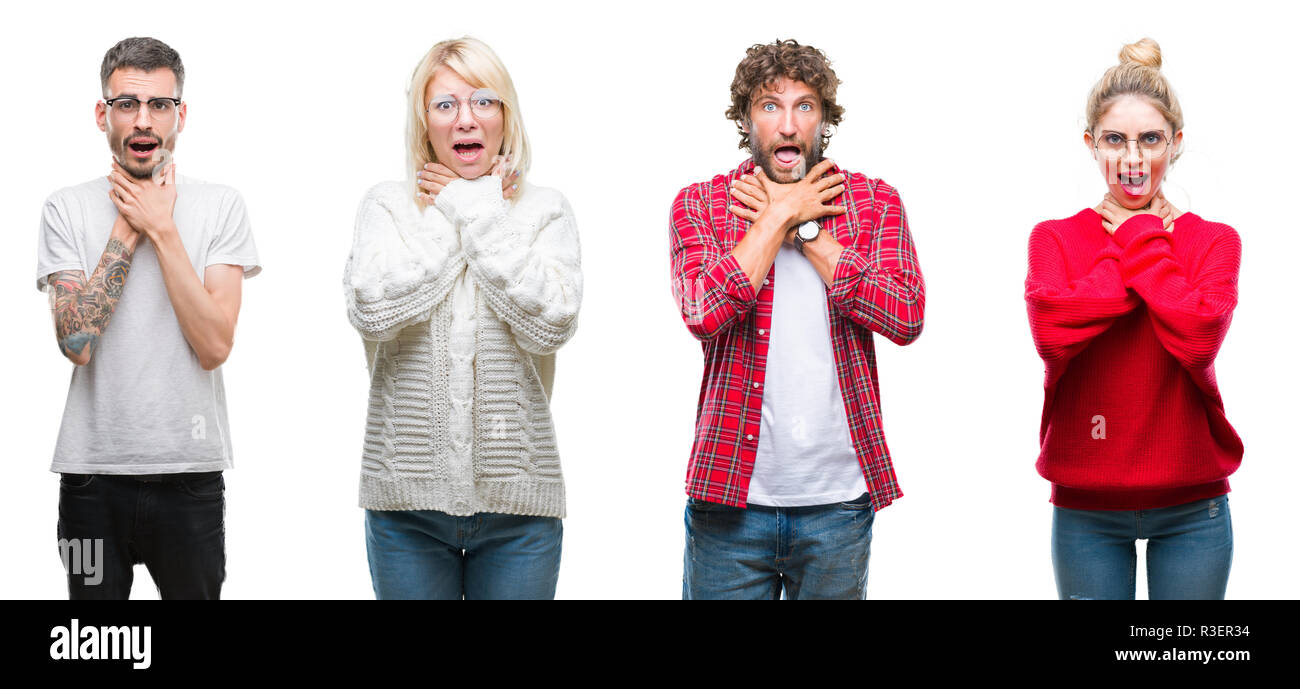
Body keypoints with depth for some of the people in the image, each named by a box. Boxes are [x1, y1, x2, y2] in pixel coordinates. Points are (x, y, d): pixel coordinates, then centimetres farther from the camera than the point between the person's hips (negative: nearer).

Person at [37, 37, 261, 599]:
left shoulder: (221, 206, 0)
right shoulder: (66, 208, 1)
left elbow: (214, 346, -11)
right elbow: (76, 341, -12)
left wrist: (160, 228, -11)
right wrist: (128, 230, -10)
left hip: (191, 471, 0)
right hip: (92, 470, 0)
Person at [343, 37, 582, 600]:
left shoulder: (545, 210, 4)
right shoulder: (387, 205, 5)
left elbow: (550, 323, -13)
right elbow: (371, 311, -13)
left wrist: (478, 215, -8)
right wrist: (451, 221, -7)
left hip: (518, 497, 0)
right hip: (407, 495, 0)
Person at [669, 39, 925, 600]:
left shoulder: (875, 202, 5)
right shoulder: (699, 205, 2)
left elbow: (906, 317, -10)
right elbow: (706, 313, -16)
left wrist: (804, 229, -9)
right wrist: (783, 214, -9)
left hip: (840, 497, 1)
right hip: (733, 495, -1)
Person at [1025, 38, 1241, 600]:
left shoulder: (1214, 241, 4)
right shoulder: (1053, 239, 4)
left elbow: (1198, 336, -17)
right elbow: (1052, 333, -17)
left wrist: (1139, 244, -8)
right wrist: (1139, 251, -11)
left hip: (1192, 508, 0)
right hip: (1086, 510, 0)